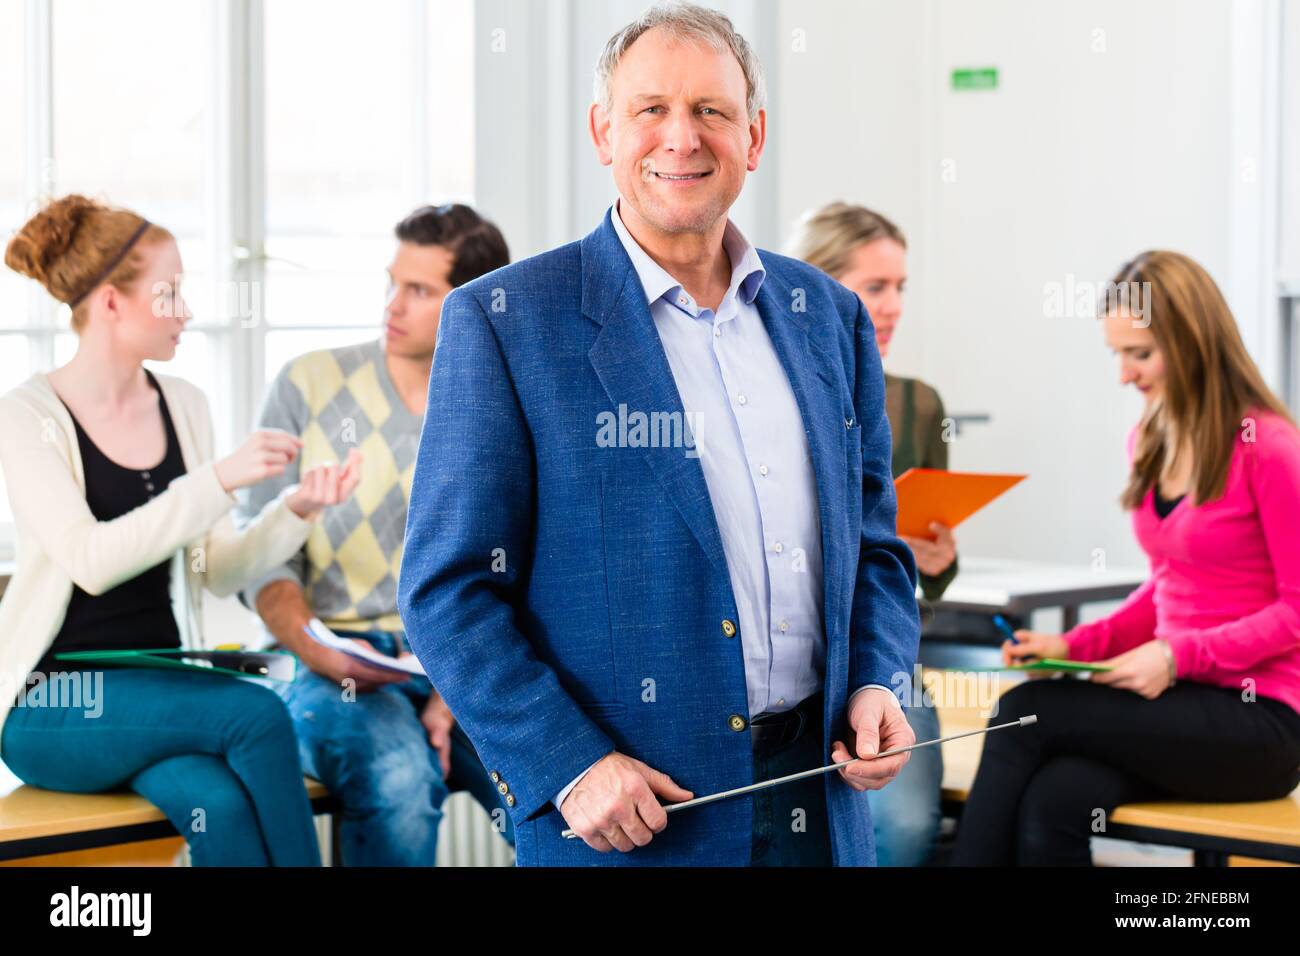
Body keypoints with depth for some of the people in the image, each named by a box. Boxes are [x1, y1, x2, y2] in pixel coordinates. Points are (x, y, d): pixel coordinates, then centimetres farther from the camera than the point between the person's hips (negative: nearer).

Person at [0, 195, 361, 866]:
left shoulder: (183, 406, 8)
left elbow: (217, 571, 9)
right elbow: (89, 560, -23)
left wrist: (296, 510, -9)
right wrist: (219, 480, -27)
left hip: (159, 689, 4)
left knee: (220, 804, -30)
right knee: (258, 714, -28)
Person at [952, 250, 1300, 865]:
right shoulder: (1149, 444, 11)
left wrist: (1177, 655, -19)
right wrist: (1075, 646, 5)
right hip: (1180, 699, 6)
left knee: (1025, 713, -23)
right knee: (1052, 802, -25)